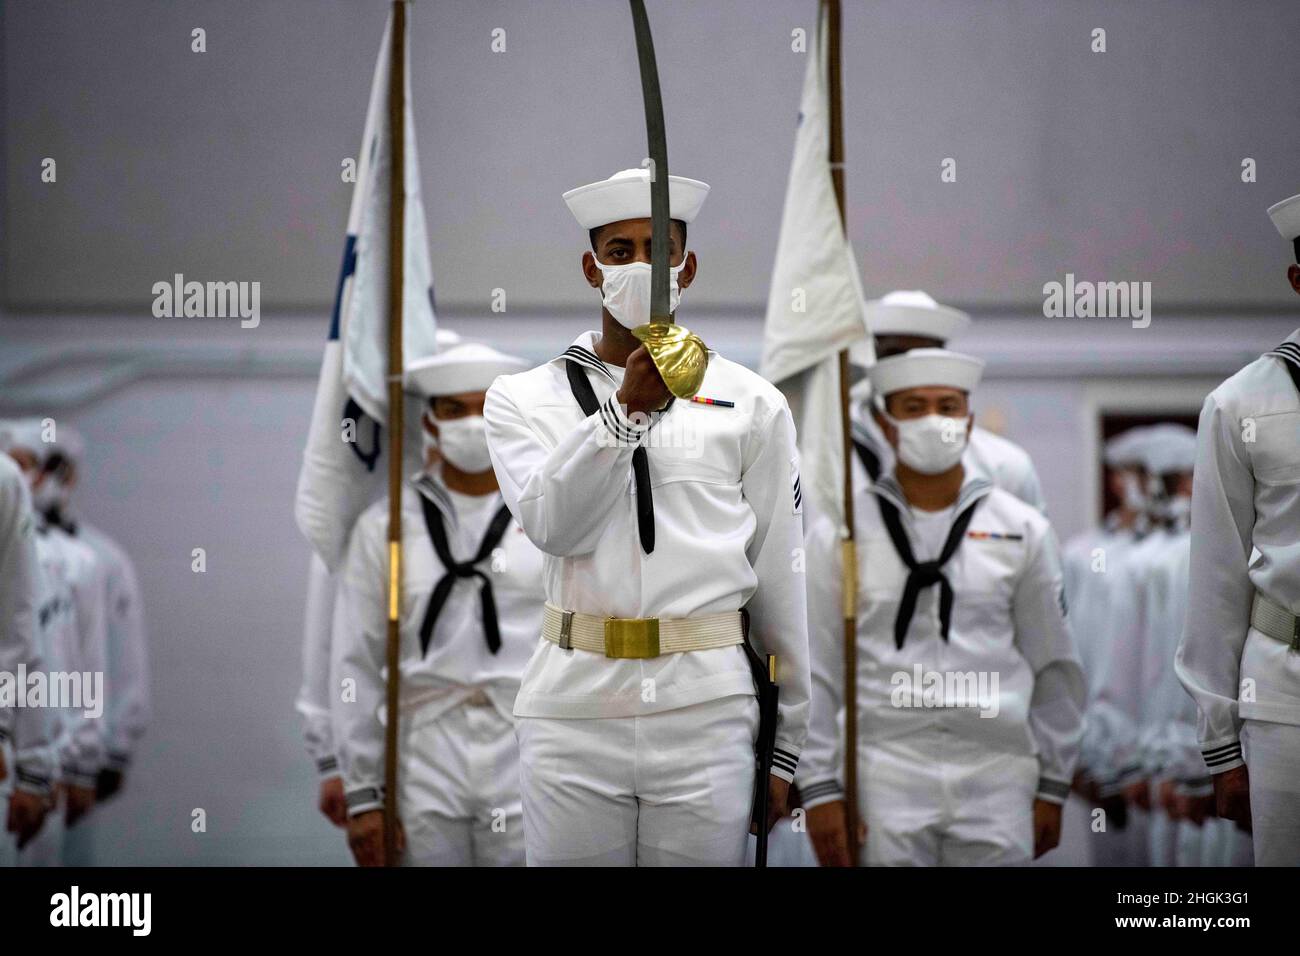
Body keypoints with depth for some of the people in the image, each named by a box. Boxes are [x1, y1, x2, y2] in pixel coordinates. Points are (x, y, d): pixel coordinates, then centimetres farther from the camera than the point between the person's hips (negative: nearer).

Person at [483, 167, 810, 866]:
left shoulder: (751, 404, 8)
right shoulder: (522, 399, 9)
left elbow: (780, 579, 9)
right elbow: (552, 524, -10)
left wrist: (785, 746, 8)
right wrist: (627, 408, -22)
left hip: (707, 709, 0)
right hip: (572, 706, 0)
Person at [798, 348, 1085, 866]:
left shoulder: (1022, 530, 8)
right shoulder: (838, 535, 4)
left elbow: (1054, 668, 11)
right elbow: (816, 673, 4)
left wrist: (1053, 788, 8)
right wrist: (820, 790, -2)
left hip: (997, 778, 1)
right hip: (886, 779, -1)